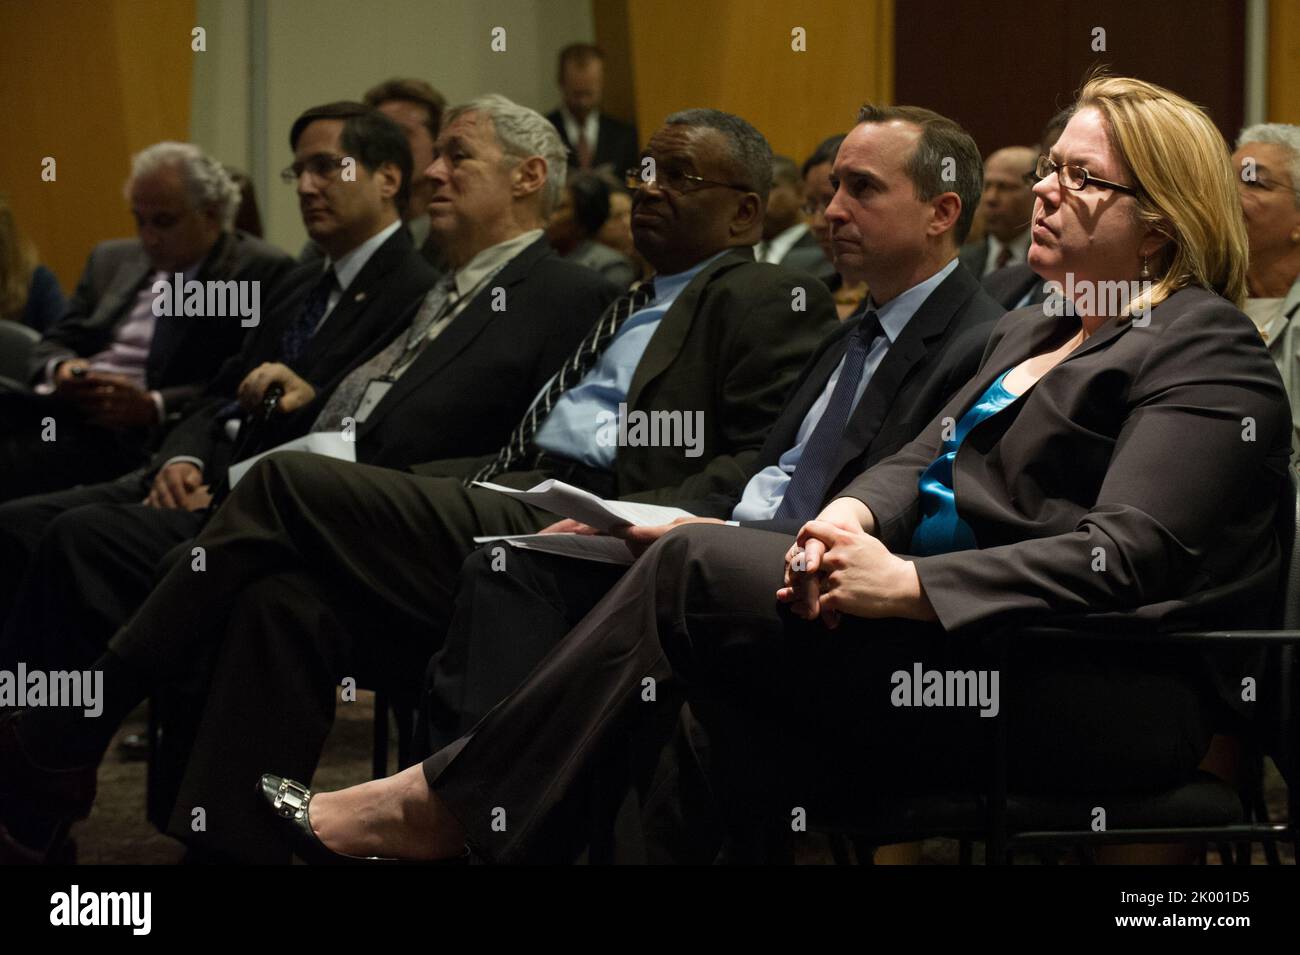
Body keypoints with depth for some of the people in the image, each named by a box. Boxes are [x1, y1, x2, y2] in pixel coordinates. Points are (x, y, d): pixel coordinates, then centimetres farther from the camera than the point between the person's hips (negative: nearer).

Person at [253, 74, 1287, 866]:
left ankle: (444, 807, -7)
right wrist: (855, 515, -9)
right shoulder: (1030, 333, 24)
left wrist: (907, 583, -24)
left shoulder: (1205, 353, -6)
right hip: (980, 645, 9)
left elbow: (1129, 554, -18)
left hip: (1095, 694, -9)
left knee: (696, 567, -14)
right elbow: (927, 456, 15)